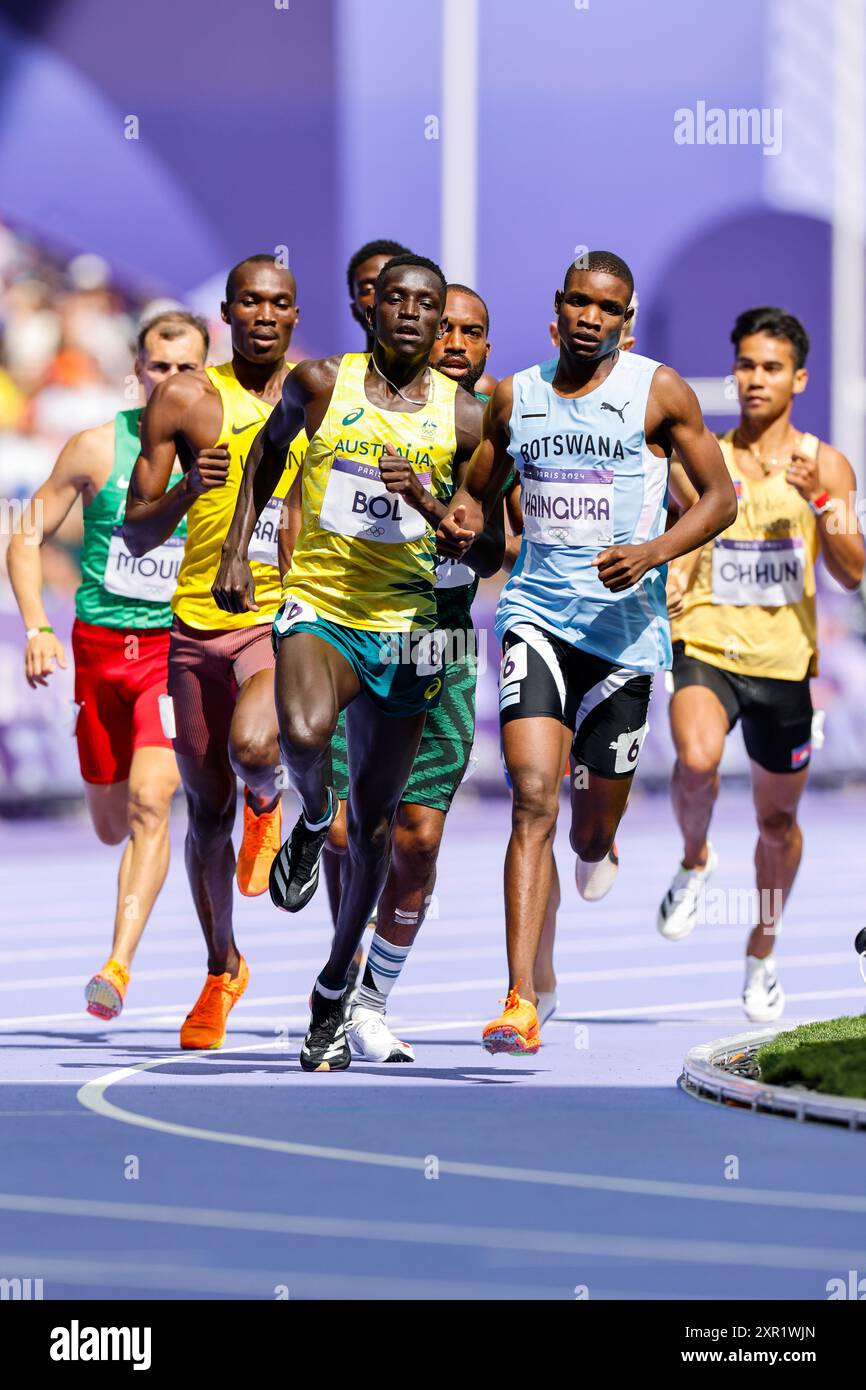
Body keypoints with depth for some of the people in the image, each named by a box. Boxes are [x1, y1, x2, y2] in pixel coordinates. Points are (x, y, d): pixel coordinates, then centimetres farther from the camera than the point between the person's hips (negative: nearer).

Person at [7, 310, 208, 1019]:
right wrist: (37, 628, -11)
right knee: (112, 825, 12)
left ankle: (119, 965, -24)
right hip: (100, 644, 2)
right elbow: (28, 537, 2)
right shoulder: (97, 448, -4)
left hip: (180, 647, -2)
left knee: (149, 800, -21)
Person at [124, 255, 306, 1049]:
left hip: (288, 617, -1)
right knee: (208, 809, 9)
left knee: (252, 746, -31)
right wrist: (188, 491, -17)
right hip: (201, 621, 1)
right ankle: (223, 969, 30)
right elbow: (136, 534, 2)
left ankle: (267, 806, 8)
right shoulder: (187, 402, 1)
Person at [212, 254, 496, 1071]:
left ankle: (334, 992, 23)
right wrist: (235, 550, 11)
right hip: (318, 604, -2)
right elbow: (267, 451, 19)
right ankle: (311, 820, 2)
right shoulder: (322, 385, -1)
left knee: (375, 819, 8)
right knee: (304, 736, -34)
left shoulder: (462, 419, 1)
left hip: (404, 624, 2)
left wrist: (430, 500, -15)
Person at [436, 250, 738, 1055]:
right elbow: (479, 489, 21)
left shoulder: (658, 392, -1)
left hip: (623, 622, -1)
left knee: (593, 825, 10)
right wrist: (460, 521, -3)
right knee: (533, 799, -18)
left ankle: (597, 850, 52)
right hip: (537, 614, 1)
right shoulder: (515, 397, 8)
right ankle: (521, 1003, -23)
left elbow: (721, 497, 0)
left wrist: (654, 551, -17)